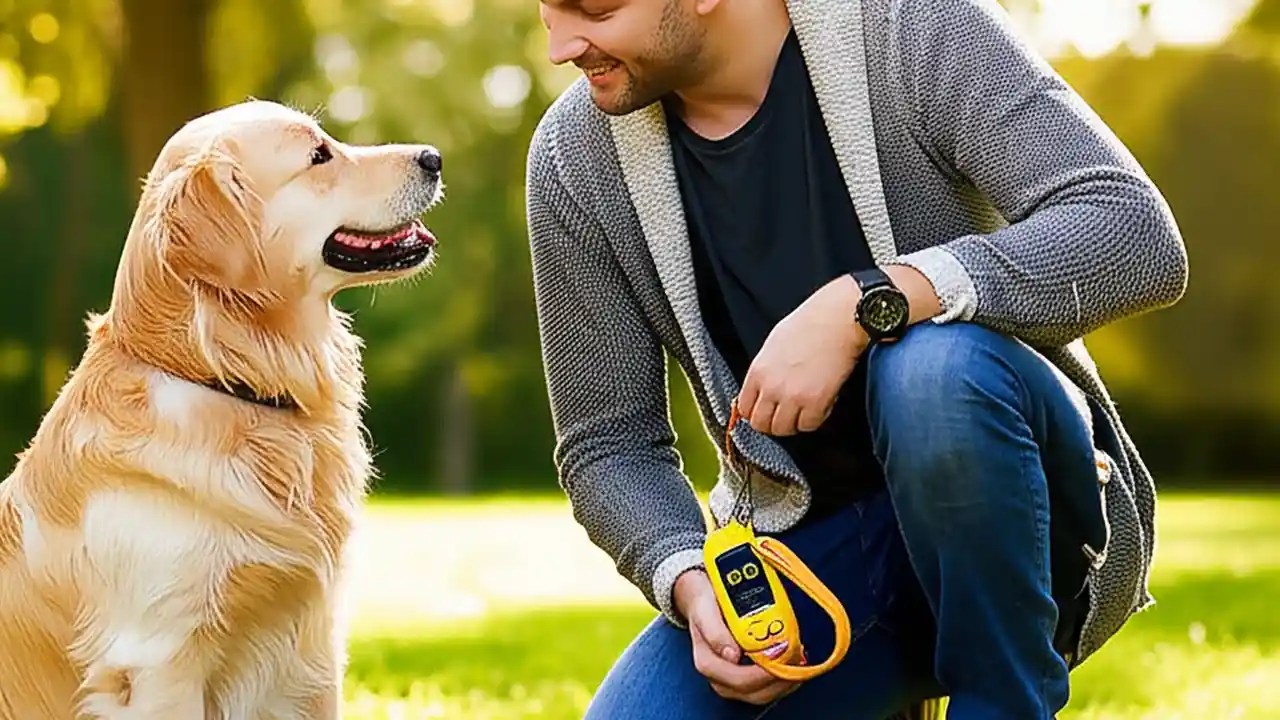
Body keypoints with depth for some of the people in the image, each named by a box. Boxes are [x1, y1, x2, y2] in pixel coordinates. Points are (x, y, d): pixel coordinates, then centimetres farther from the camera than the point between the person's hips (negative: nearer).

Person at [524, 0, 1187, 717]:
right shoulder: (574, 159, -4)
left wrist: (864, 306, -33)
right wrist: (690, 581, -18)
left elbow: (1142, 240, -25)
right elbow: (607, 444, 2)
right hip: (802, 542, 4)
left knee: (931, 366, -35)